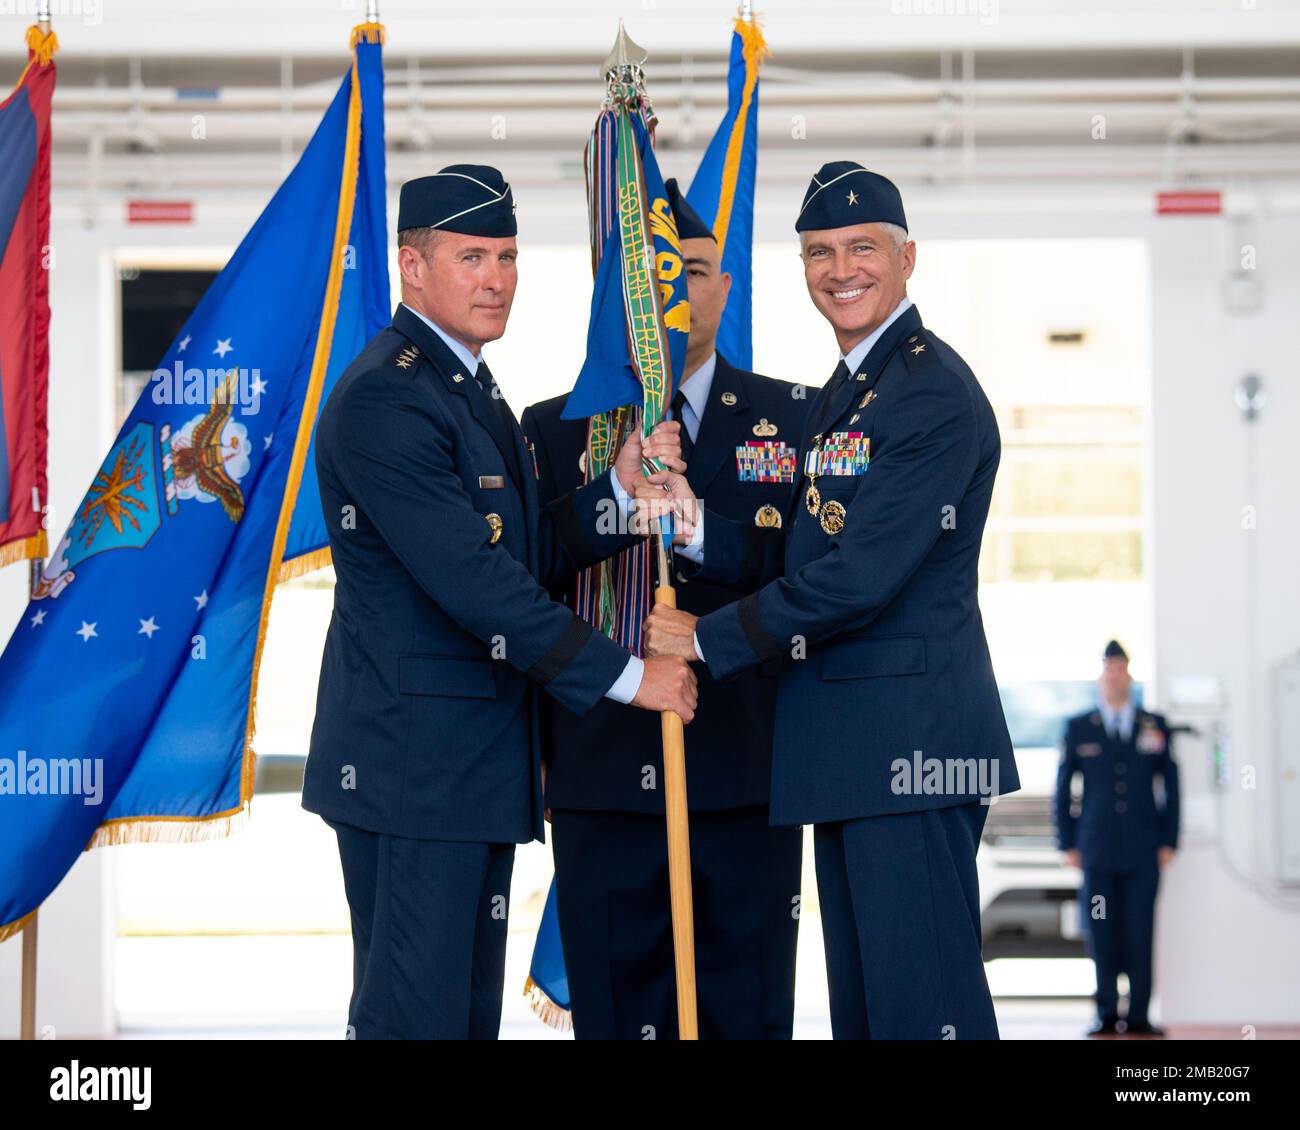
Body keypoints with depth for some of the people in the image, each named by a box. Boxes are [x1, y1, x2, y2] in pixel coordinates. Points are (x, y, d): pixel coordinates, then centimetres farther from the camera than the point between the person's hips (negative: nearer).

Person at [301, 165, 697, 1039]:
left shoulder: (469, 390, 17)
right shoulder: (383, 398, -16)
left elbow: (525, 555, 15)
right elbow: (470, 580, -21)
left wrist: (621, 490, 0)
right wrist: (624, 675, -17)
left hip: (475, 763, 10)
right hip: (413, 761, -10)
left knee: (470, 1013, 13)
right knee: (415, 1016, -7)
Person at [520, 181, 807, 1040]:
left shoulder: (795, 420, 10)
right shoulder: (556, 430, 10)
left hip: (748, 777, 0)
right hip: (604, 781, 0)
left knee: (749, 1017, 3)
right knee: (617, 1017, 3)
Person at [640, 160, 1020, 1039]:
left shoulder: (933, 392, -13)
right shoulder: (842, 394, 19)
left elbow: (860, 575, -19)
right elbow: (797, 560, 16)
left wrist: (710, 639, -11)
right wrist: (692, 522, -2)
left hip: (910, 737, -10)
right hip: (852, 747, 10)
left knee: (921, 1000, -9)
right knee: (862, 1005, 14)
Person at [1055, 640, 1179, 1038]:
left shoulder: (1156, 726, 9)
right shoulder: (1078, 729, 8)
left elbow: (1171, 786, 9)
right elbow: (1063, 789, 9)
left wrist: (1169, 842, 2)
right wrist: (1067, 844, 2)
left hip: (1144, 851, 0)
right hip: (1098, 851, 0)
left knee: (1140, 933, -3)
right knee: (1102, 933, -2)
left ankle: (1139, 1016, 0)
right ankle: (1107, 1015, 3)